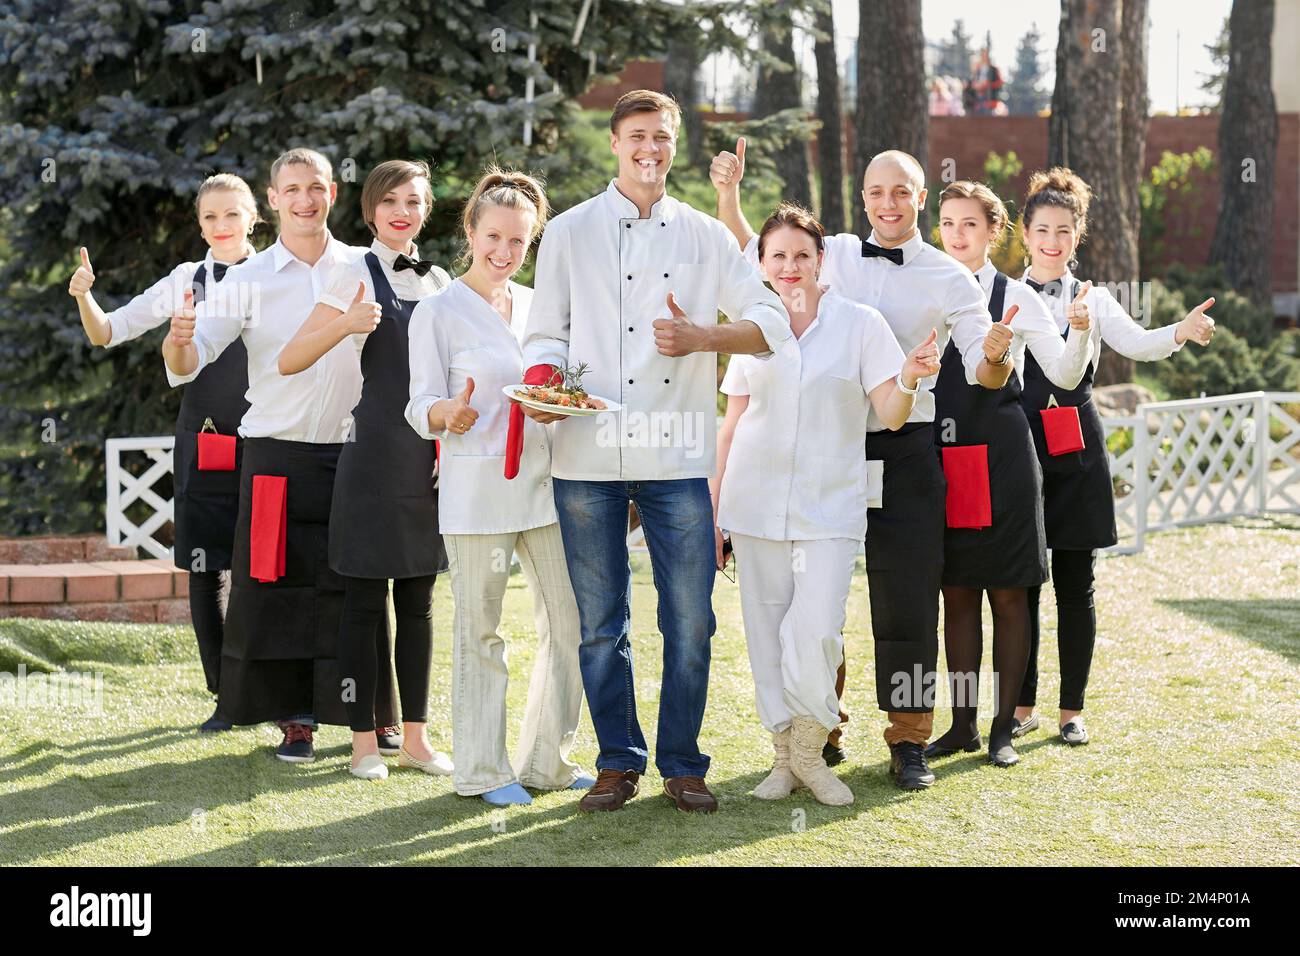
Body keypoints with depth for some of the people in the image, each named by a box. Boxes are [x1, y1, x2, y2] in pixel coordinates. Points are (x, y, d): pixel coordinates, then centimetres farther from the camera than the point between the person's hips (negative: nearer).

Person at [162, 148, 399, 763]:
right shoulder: (249, 280, -1)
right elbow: (191, 363, -8)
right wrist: (179, 342, -31)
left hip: (353, 452, 1)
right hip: (278, 453, -1)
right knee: (279, 590, 0)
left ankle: (375, 714, 17)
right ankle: (296, 719, 11)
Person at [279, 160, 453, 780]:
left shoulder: (439, 282, 12)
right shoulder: (357, 276, -3)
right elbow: (289, 361, -11)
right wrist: (345, 324, -26)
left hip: (431, 456, 5)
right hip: (375, 452, -5)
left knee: (418, 602, 10)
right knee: (365, 601, 0)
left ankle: (413, 736, 16)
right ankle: (365, 740, 6)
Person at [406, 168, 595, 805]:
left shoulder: (538, 305, 14)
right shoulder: (438, 312, -2)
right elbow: (420, 406, -6)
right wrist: (449, 414, -28)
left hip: (544, 481, 6)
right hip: (476, 488, -6)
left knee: (570, 622, 5)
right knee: (480, 631, -1)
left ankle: (546, 759, 18)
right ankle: (481, 770, 10)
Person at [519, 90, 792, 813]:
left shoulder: (706, 236, 10)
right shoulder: (570, 233, 7)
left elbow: (772, 322, 7)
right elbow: (547, 334, 8)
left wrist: (702, 337, -11)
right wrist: (543, 385, -13)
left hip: (678, 456, 1)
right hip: (589, 455, 0)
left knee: (690, 620, 0)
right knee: (601, 619, 5)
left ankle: (683, 765, 12)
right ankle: (619, 763, 17)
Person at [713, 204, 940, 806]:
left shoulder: (860, 323, 1)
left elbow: (891, 416, -3)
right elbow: (733, 423, 13)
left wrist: (908, 379, -24)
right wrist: (713, 506, 9)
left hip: (830, 504, -2)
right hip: (756, 501, 3)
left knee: (816, 631, -13)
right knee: (767, 632, 3)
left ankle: (809, 750, 7)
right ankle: (785, 756, 15)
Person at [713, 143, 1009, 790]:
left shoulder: (949, 279, 0)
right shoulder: (837, 254, 8)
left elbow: (984, 373, -6)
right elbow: (748, 252, 18)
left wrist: (996, 356, -29)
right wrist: (728, 192, 2)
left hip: (905, 451, -2)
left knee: (906, 596, -1)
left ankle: (909, 740, 11)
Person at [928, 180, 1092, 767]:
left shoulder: (1017, 299, 1)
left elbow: (1064, 376, -3)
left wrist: (1080, 330, -22)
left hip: (1001, 458, -2)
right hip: (943, 459, 3)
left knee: (1007, 593, 3)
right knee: (956, 594, 7)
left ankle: (1003, 727, 10)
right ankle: (962, 724, 16)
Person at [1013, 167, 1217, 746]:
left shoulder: (1093, 301, 5)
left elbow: (1135, 344, -14)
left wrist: (1182, 331, -34)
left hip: (1074, 455, 0)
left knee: (1075, 585, 4)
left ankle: (1072, 709, 13)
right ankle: (1023, 706, 16)